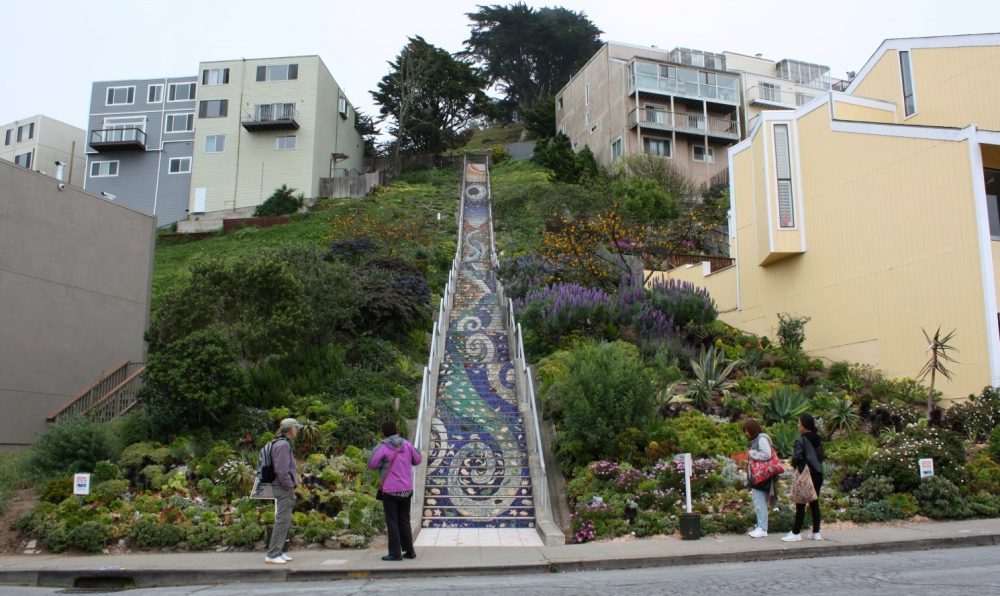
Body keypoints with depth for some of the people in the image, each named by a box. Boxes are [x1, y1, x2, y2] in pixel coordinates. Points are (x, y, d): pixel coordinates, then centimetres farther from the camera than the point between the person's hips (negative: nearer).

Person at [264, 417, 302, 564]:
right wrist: (289, 486, -15)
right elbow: (281, 470, -23)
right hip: (284, 489, -10)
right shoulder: (283, 445, -16)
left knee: (284, 521, 14)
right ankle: (272, 555, -7)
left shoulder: (284, 444, 16)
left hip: (286, 489, 10)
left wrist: (294, 480, 13)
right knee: (282, 521, -9)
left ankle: (278, 552, 19)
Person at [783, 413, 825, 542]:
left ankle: (796, 533, 0)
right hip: (817, 475, 7)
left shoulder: (801, 440, -13)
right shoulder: (818, 440, 9)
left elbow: (796, 458, -18)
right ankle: (816, 532, 16)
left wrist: (794, 464, 1)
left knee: (800, 505, -2)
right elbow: (821, 457, 13)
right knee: (814, 503, 12)